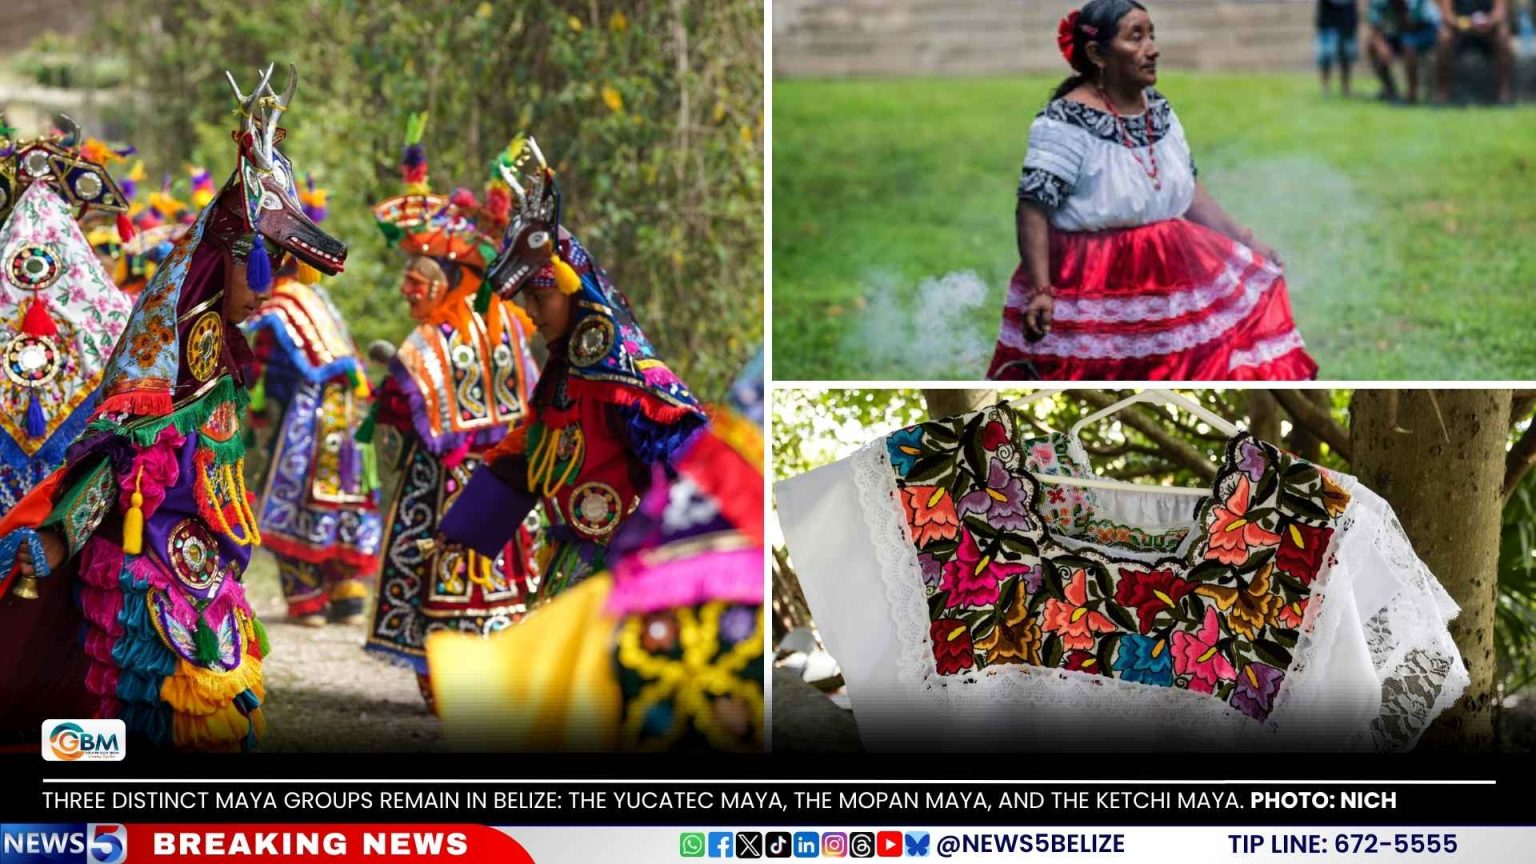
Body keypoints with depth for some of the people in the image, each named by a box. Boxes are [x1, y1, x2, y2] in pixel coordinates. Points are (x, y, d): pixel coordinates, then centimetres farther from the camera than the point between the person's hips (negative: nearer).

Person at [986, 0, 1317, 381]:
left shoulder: (1159, 109, 7)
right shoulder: (1066, 122, -18)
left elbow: (1188, 189, 16)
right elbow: (1033, 210, -21)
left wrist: (1243, 240, 10)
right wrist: (1040, 291, -28)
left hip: (1173, 274, 8)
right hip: (1091, 287, -7)